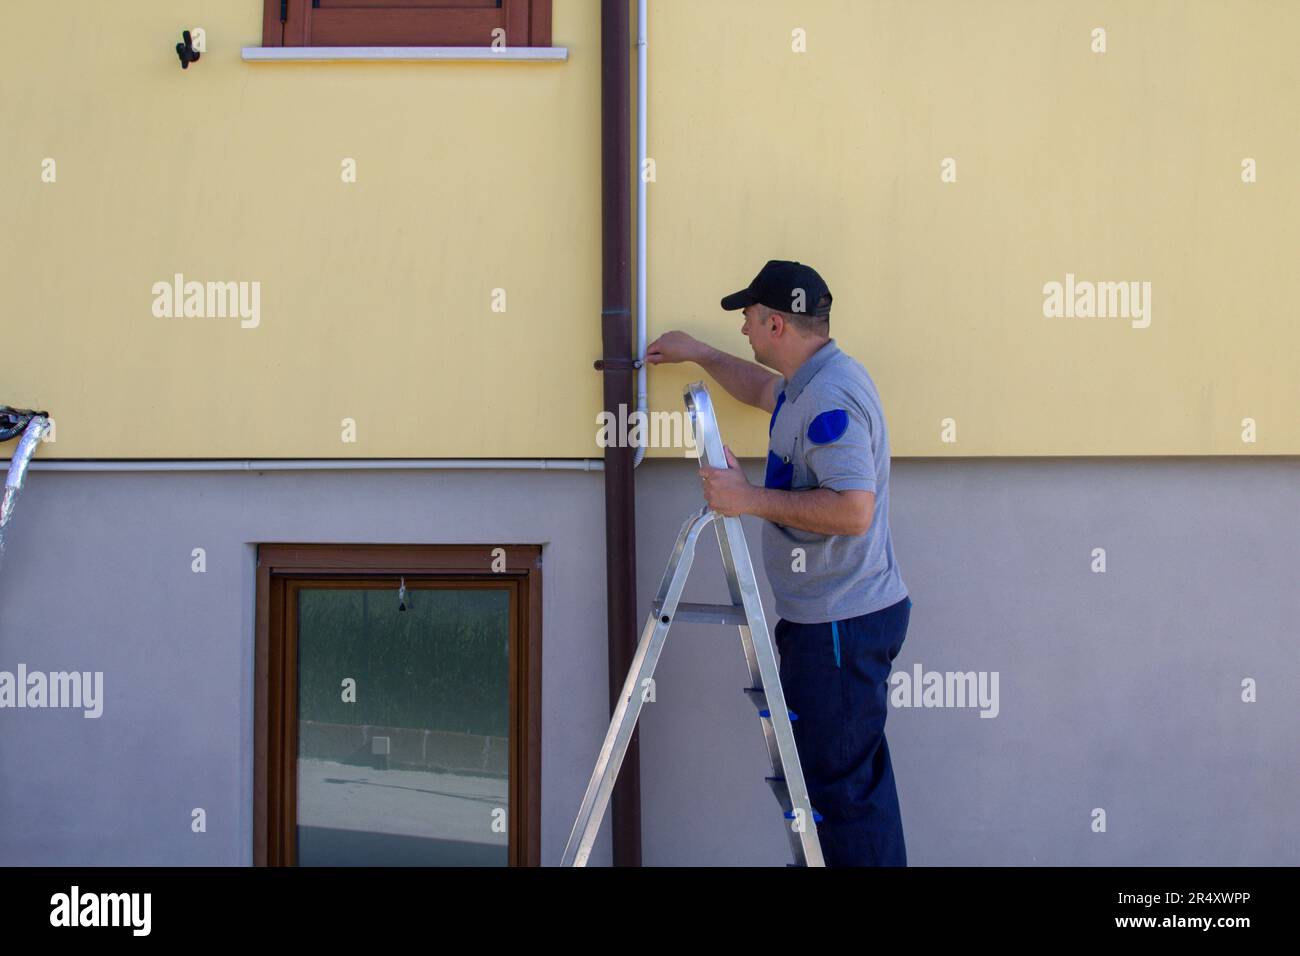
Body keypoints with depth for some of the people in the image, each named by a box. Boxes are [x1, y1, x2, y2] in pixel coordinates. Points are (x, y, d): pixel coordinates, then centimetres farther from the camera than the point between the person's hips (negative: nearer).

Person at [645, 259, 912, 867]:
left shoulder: (830, 396, -21)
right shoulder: (811, 384, 13)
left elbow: (852, 511, -30)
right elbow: (762, 390, 38)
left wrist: (750, 499, -25)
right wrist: (699, 354, 37)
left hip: (841, 625, -11)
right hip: (849, 613, 11)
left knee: (838, 777, -5)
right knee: (856, 773, 18)